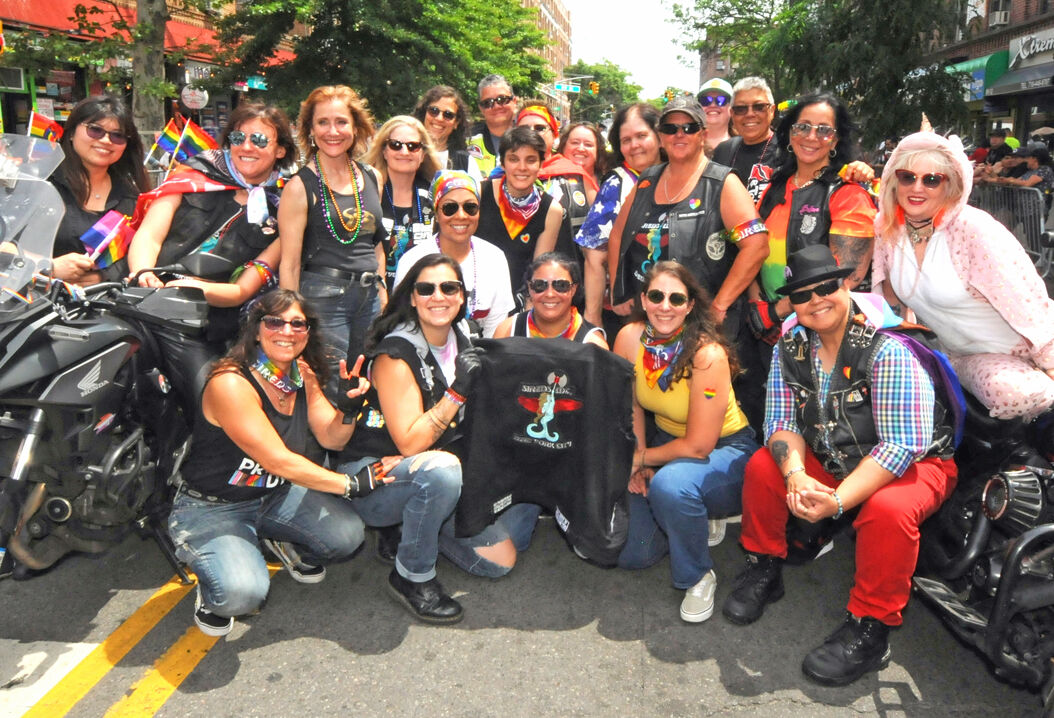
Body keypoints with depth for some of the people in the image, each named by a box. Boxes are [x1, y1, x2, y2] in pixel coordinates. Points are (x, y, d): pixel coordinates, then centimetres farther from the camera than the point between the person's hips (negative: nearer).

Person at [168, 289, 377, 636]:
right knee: (242, 592, -32)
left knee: (347, 534, -18)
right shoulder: (231, 383, -25)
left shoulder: (303, 377, -1)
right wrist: (351, 484, -22)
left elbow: (332, 439, 1)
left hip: (274, 496, 7)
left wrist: (350, 406, -21)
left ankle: (288, 545, 17)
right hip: (210, 509, -6)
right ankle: (212, 590, 8)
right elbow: (279, 461, -27)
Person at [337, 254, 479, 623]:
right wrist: (457, 391, -27)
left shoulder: (460, 343, 4)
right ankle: (412, 576, -15)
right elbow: (409, 443, -23)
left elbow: (463, 425, 16)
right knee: (441, 469, -37)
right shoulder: (396, 354, -18)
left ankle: (411, 529, 16)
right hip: (369, 478, -7)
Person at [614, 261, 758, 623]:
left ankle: (698, 577, -12)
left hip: (724, 449, -5)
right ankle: (697, 518, 23)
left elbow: (699, 445, -24)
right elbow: (630, 406, 4)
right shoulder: (630, 338, -13)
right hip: (669, 442, 6)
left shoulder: (707, 353, -28)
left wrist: (642, 458, -12)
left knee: (670, 484, -39)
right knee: (628, 551, -5)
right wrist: (633, 458, -8)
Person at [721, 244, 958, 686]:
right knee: (762, 467, -13)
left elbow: (900, 446, -29)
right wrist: (796, 475, -28)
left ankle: (869, 632, -15)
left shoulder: (887, 350, -26)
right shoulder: (790, 346, -6)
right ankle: (764, 571, 7)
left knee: (887, 510, -35)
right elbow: (782, 422, -6)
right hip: (831, 462, 5)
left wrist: (838, 501, -37)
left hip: (914, 464, -5)